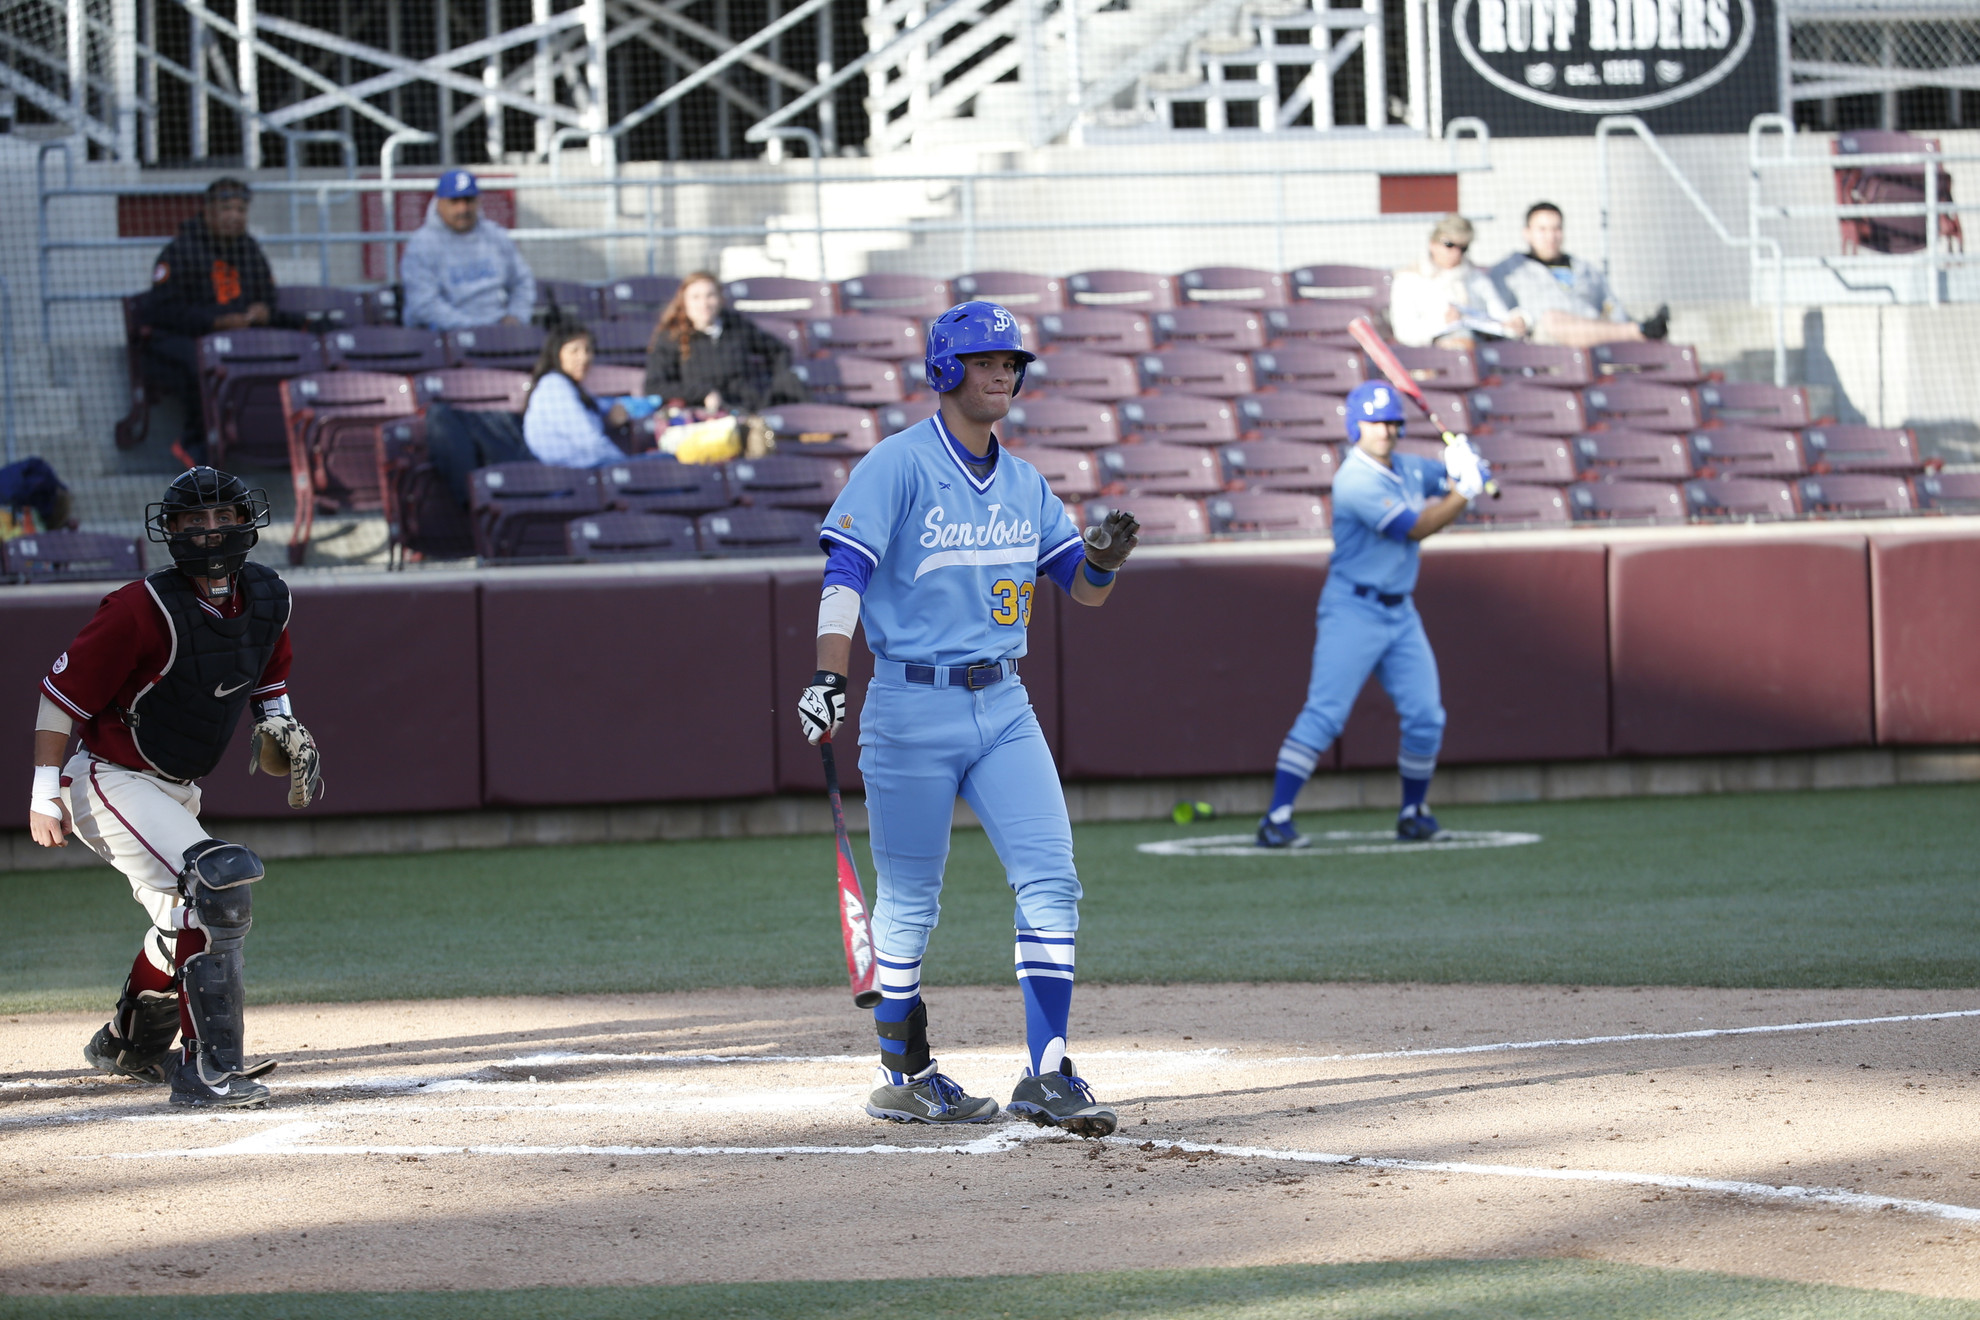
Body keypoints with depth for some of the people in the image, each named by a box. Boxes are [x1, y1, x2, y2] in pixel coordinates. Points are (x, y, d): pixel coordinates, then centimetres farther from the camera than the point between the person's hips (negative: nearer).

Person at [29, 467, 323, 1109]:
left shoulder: (267, 598, -1)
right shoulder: (143, 610, -24)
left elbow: (268, 674, 20)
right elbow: (62, 689, -18)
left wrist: (281, 727, 1)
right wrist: (46, 794, -19)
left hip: (179, 790, 9)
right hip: (112, 784, -9)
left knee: (187, 916, 22)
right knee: (215, 887, -23)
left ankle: (129, 1046, 46)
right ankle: (210, 1068, -20)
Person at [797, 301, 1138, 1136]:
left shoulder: (1024, 483, 12)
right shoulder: (899, 465, -7)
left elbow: (1083, 588, 14)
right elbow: (847, 570, -16)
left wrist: (1106, 559, -10)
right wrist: (828, 677, -28)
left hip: (1003, 707, 5)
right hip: (913, 707, -5)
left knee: (1051, 880, -6)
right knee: (908, 901, 4)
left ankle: (1046, 1076, -4)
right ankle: (902, 1077, 17)